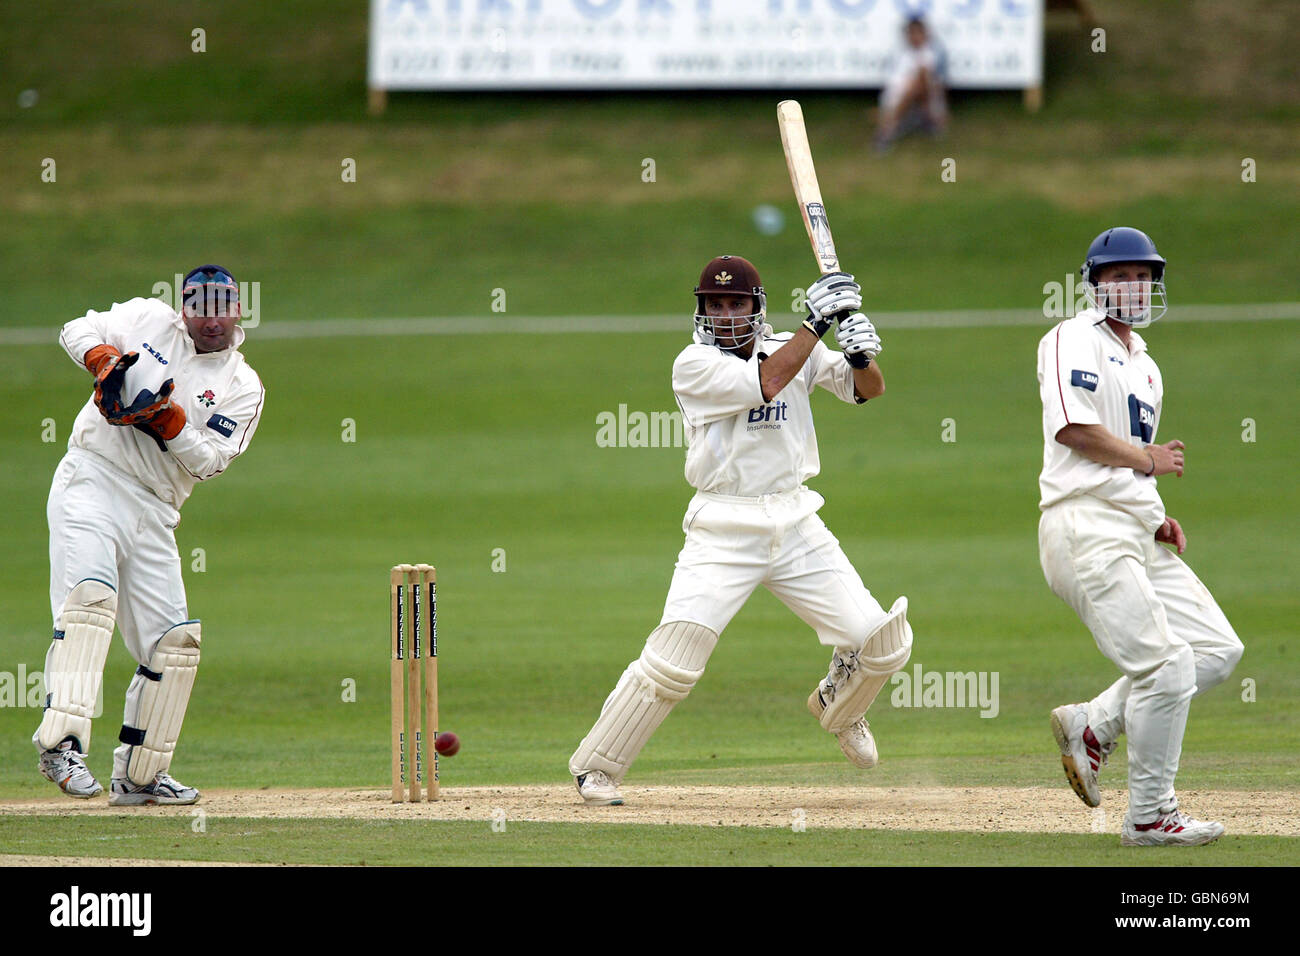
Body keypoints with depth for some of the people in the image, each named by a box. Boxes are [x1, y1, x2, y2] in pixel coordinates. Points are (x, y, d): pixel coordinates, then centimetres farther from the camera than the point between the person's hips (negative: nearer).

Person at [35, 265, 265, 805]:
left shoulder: (244, 388, 7)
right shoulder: (148, 320, 8)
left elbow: (210, 461, -4)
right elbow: (77, 331, 13)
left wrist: (166, 418, -19)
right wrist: (105, 360, -8)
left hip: (154, 515, 4)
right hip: (92, 481, -4)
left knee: (173, 639, 3)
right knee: (91, 595, -27)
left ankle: (138, 776, 15)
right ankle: (62, 741, -38)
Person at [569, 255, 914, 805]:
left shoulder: (794, 351, 8)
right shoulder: (694, 365, -8)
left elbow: (869, 389, 8)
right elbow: (767, 383, -21)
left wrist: (861, 355, -13)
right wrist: (817, 321, -19)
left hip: (796, 526, 4)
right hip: (723, 531, -4)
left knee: (883, 641, 0)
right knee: (672, 661, -16)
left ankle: (837, 709, 33)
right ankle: (595, 766, 0)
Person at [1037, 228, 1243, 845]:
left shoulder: (1146, 368, 24)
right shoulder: (1073, 342, -3)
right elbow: (1073, 428, -17)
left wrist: (1158, 518, 11)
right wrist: (1148, 459, -7)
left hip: (1137, 533, 9)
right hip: (1086, 526, -9)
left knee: (1217, 650, 3)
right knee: (1166, 669, -13)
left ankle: (1091, 725, 10)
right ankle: (1149, 817, -2)